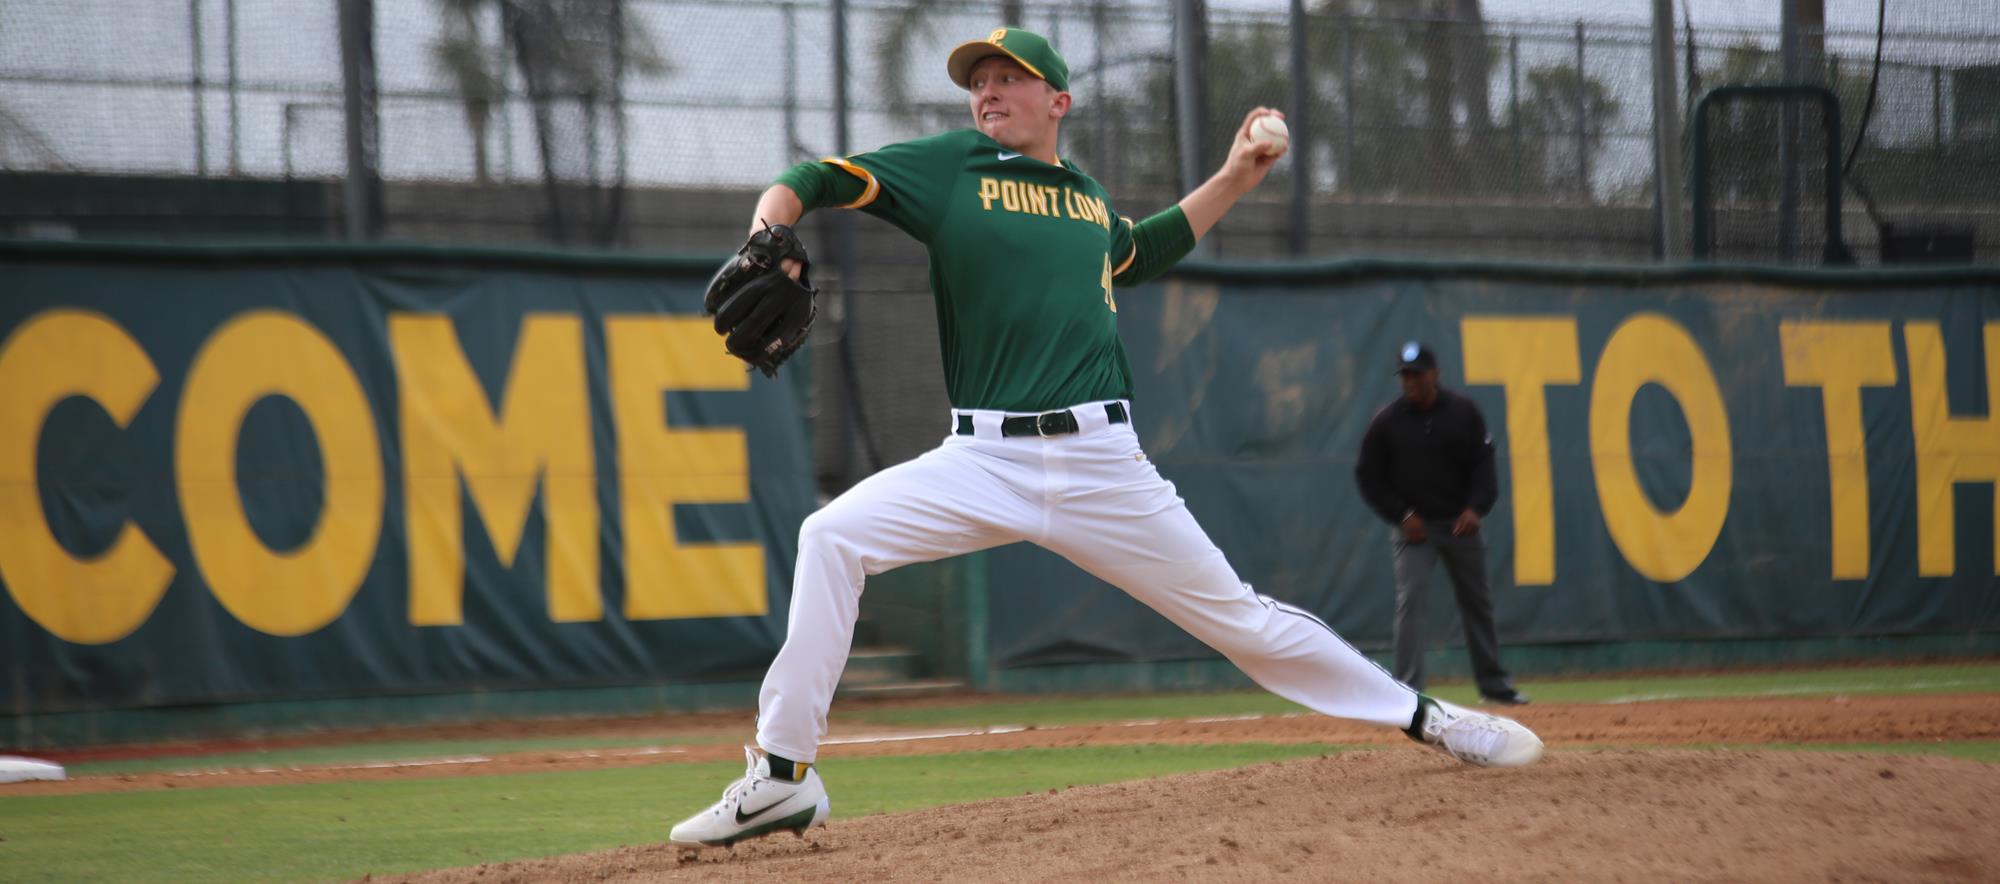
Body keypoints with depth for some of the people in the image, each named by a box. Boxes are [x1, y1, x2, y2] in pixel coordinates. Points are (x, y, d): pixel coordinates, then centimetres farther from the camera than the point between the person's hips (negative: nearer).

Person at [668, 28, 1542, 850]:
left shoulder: (1088, 197, 15)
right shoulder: (950, 165, 4)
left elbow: (1136, 254, 37)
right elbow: (814, 180, -3)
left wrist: (1233, 179, 30)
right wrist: (766, 241, -24)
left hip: (1102, 465, 2)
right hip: (984, 461, -2)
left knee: (1239, 618, 4)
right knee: (832, 537, -23)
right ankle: (781, 779, -19)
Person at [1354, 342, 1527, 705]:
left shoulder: (1463, 412, -2)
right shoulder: (1387, 421, -7)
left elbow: (1483, 462, 1)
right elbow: (1368, 477, -1)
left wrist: (1475, 508, -13)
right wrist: (1401, 515, -10)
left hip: (1460, 523, 2)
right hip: (1414, 526, -2)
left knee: (1477, 602, 11)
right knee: (1409, 601, -15)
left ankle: (1493, 683, 24)